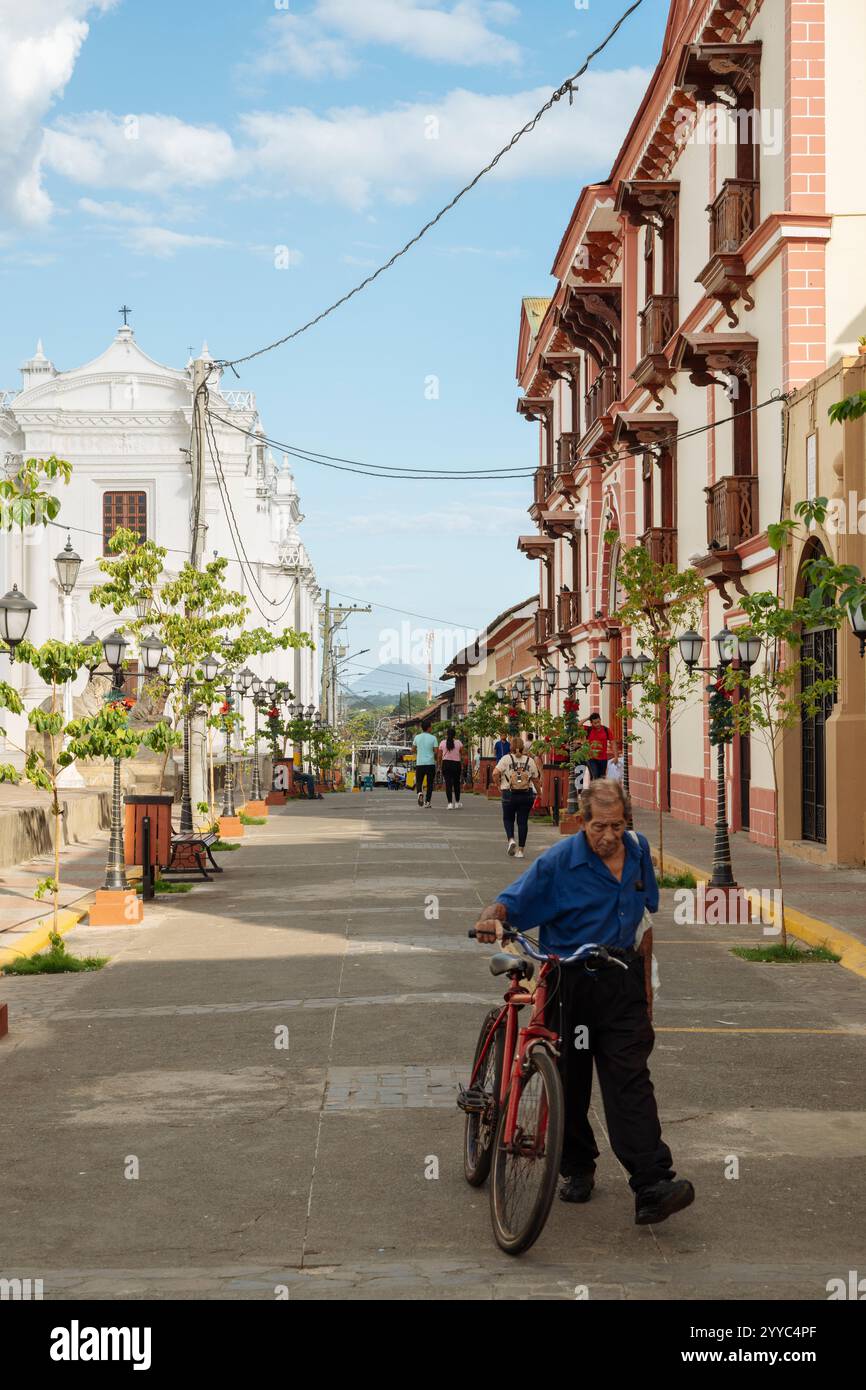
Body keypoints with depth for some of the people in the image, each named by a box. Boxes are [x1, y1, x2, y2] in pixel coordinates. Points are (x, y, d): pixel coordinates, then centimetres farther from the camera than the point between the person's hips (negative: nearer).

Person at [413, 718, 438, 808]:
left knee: (419, 782, 10)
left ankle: (420, 793, -20)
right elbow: (436, 751, -6)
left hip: (419, 763, 1)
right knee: (430, 784, 9)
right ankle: (427, 802, 6)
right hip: (430, 763, -1)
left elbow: (413, 750, 13)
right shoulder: (433, 738, -4)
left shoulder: (417, 737, 3)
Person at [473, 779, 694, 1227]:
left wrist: (644, 974, 22)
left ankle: (652, 1187, -17)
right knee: (570, 1082, 7)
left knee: (629, 1078, -9)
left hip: (620, 980, 2)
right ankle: (577, 1169, 29)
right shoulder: (558, 862, -9)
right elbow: (514, 900, -8)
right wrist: (492, 917, -32)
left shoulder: (638, 850, 6)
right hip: (569, 984, -2)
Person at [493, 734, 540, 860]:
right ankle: (521, 849, 6)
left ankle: (511, 839, -7)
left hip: (509, 794, -1)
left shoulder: (506, 758, -3)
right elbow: (536, 779, 6)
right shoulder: (530, 760, 2)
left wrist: (498, 786, 1)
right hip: (527, 795, 1)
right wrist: (537, 791, 22)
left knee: (508, 818, 17)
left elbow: (495, 773, -14)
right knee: (523, 821, 6)